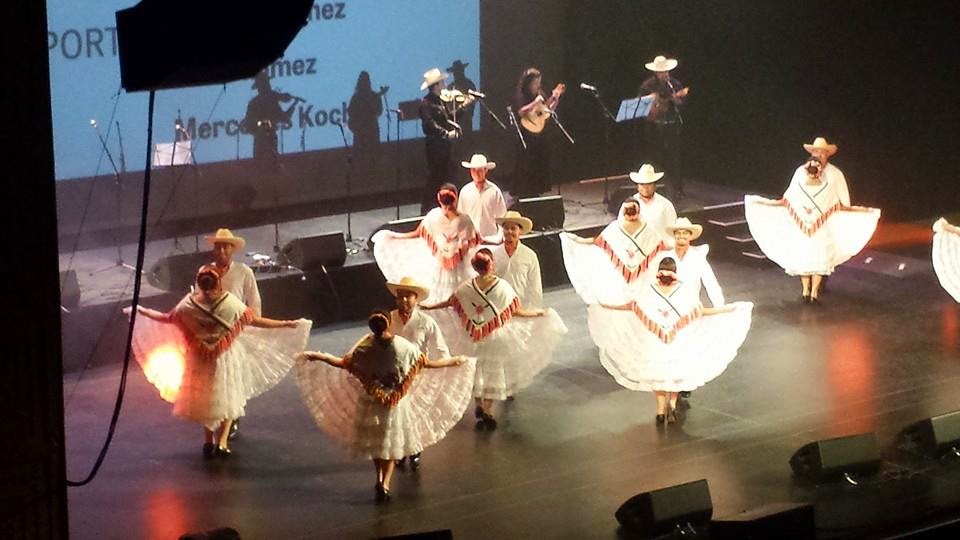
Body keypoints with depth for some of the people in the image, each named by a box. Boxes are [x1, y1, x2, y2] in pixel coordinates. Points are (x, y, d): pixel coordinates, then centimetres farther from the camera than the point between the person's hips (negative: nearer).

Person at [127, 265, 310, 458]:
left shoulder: (189, 305, -20)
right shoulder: (231, 304, -24)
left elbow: (166, 318, -6)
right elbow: (256, 321, -17)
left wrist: (141, 311, 10)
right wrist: (287, 324, -9)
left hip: (199, 359, 1)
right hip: (226, 359, -1)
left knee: (204, 397, 22)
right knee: (228, 398, 17)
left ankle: (208, 440, 27)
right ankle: (222, 441, 9)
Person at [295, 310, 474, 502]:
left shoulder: (365, 348, -16)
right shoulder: (404, 347, -16)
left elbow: (343, 363, -8)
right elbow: (427, 363, -7)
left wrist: (318, 356, 5)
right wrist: (454, 362, 7)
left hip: (371, 400, 0)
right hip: (397, 403, 0)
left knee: (374, 440, 22)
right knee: (391, 443, 12)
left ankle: (380, 478, 25)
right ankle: (385, 483, 2)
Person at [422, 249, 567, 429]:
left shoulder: (467, 287, -14)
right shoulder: (502, 287, -20)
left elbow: (450, 302, -3)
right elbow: (517, 311, -15)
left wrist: (429, 307, 13)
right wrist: (539, 313, -1)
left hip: (474, 338, 2)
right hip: (496, 337, -2)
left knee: (476, 370, 20)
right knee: (493, 371, 11)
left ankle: (479, 406, 30)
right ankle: (487, 411, 13)